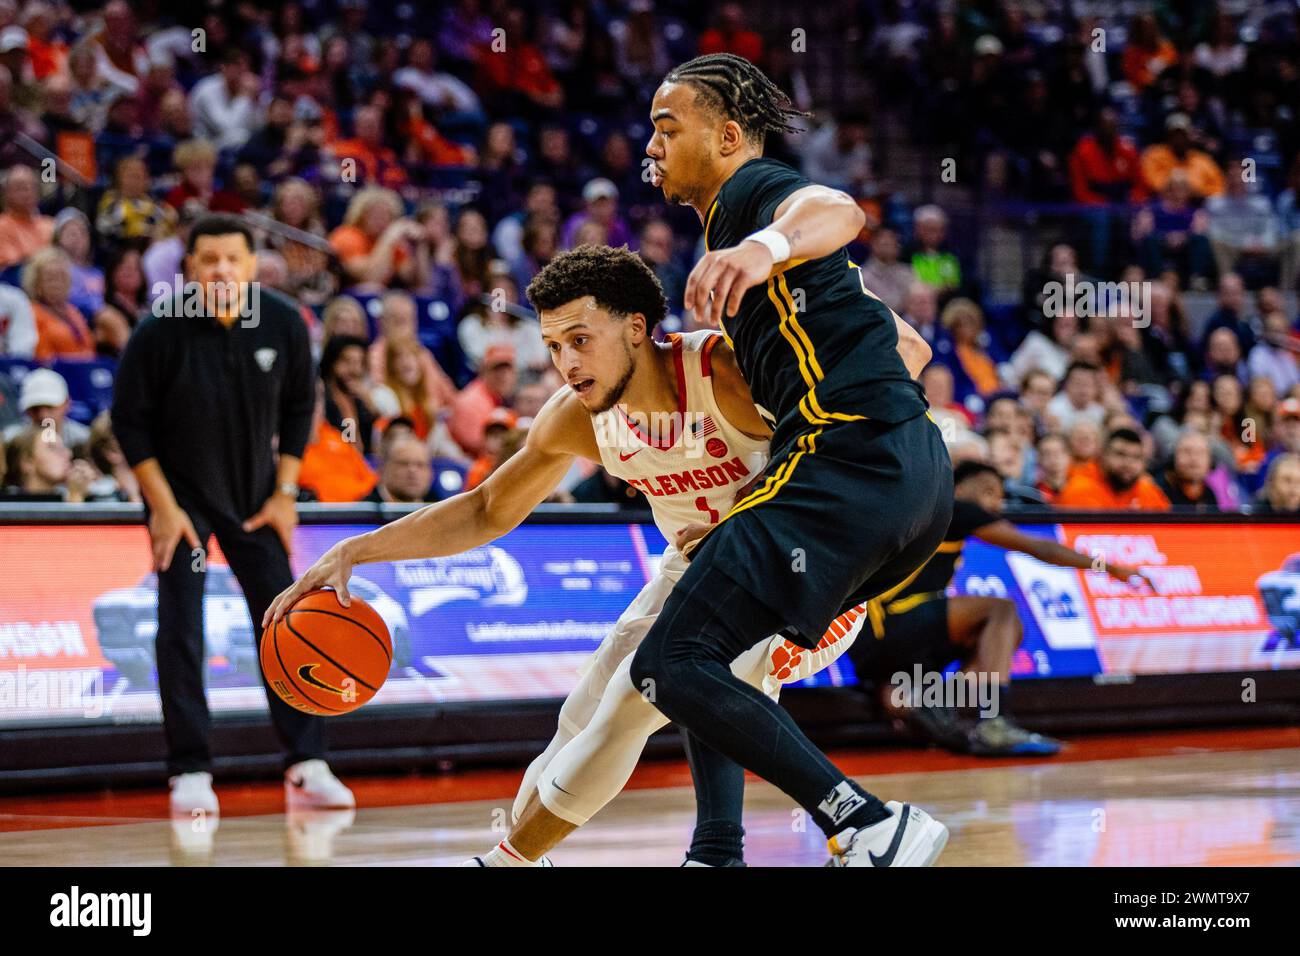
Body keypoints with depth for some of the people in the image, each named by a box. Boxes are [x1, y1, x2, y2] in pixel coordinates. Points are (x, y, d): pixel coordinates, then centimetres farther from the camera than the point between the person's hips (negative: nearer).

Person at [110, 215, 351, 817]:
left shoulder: (283, 324, -12)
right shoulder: (159, 333, -20)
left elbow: (297, 409, 2)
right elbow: (130, 422, -10)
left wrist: (285, 493, -3)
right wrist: (163, 507, -12)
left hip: (255, 496, 3)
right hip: (180, 495, -3)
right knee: (180, 628, -9)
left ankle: (306, 767, 6)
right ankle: (190, 774, -3)